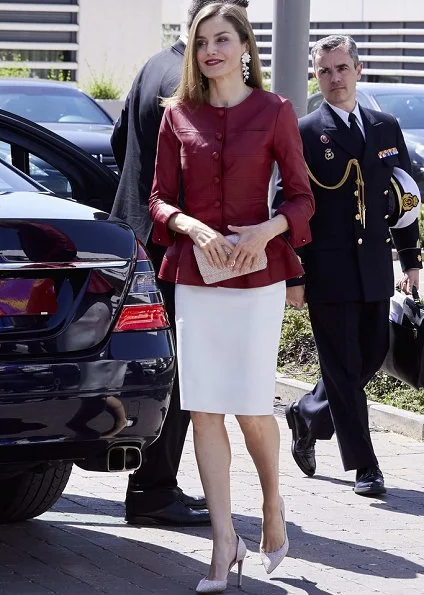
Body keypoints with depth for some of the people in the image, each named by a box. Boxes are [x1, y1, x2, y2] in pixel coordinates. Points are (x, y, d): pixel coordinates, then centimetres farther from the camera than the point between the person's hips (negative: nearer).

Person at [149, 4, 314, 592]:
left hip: (257, 274, -2)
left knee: (251, 405, -2)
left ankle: (273, 504, 27)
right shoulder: (178, 115, 6)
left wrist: (268, 230, -16)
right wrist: (194, 228, -13)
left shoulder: (274, 112, -1)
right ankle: (225, 543, 6)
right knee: (204, 409, -1)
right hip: (195, 275, 2)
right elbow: (160, 199, 6)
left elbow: (302, 197, 2)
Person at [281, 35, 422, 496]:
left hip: (375, 269, 5)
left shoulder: (386, 128, 10)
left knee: (371, 357, 11)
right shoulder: (303, 134, -4)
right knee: (343, 369, 0)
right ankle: (363, 466, 7)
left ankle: (308, 415, 34)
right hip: (328, 271, -5)